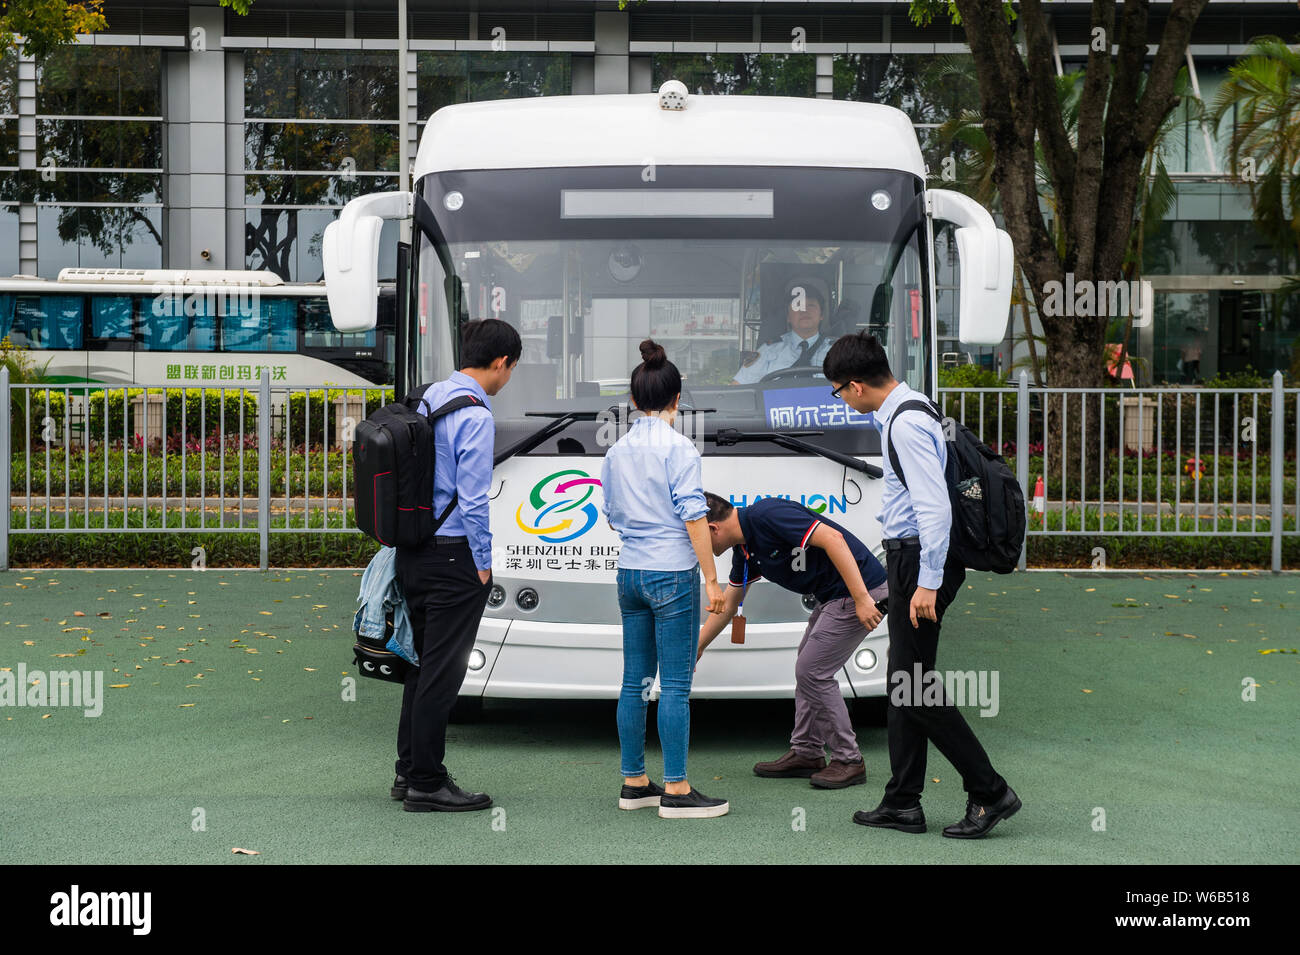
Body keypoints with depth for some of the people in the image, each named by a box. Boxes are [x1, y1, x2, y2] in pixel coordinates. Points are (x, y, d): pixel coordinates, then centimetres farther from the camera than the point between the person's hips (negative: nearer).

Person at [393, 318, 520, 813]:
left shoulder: (431, 396, 9)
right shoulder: (476, 416, -17)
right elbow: (473, 498, -19)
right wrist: (483, 563, -9)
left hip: (413, 548, 9)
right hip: (453, 554, -9)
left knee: (424, 660, 16)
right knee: (442, 670, -2)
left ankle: (409, 771, 23)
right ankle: (426, 784, 4)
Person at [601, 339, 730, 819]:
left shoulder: (617, 451, 9)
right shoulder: (677, 446, -9)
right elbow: (694, 516, -13)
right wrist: (712, 578, -10)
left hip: (629, 572, 7)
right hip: (672, 572, -6)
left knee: (636, 680, 11)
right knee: (675, 684, -4)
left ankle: (634, 782, 16)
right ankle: (676, 791, -3)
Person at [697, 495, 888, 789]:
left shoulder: (767, 516, -21)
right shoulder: (745, 547, 10)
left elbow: (832, 538, -28)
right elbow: (727, 605, 23)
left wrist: (862, 598, -30)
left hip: (860, 588, -10)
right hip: (833, 596, 10)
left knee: (813, 671, -7)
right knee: (807, 668, 15)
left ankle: (848, 761, 2)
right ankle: (805, 753, 25)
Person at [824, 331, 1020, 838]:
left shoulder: (906, 425, -19)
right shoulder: (902, 412, 13)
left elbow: (935, 506, -25)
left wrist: (927, 583, -26)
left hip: (918, 556, -10)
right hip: (910, 554, 10)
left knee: (914, 684, -6)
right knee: (905, 681, 12)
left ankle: (990, 792, 0)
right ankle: (902, 803, 18)